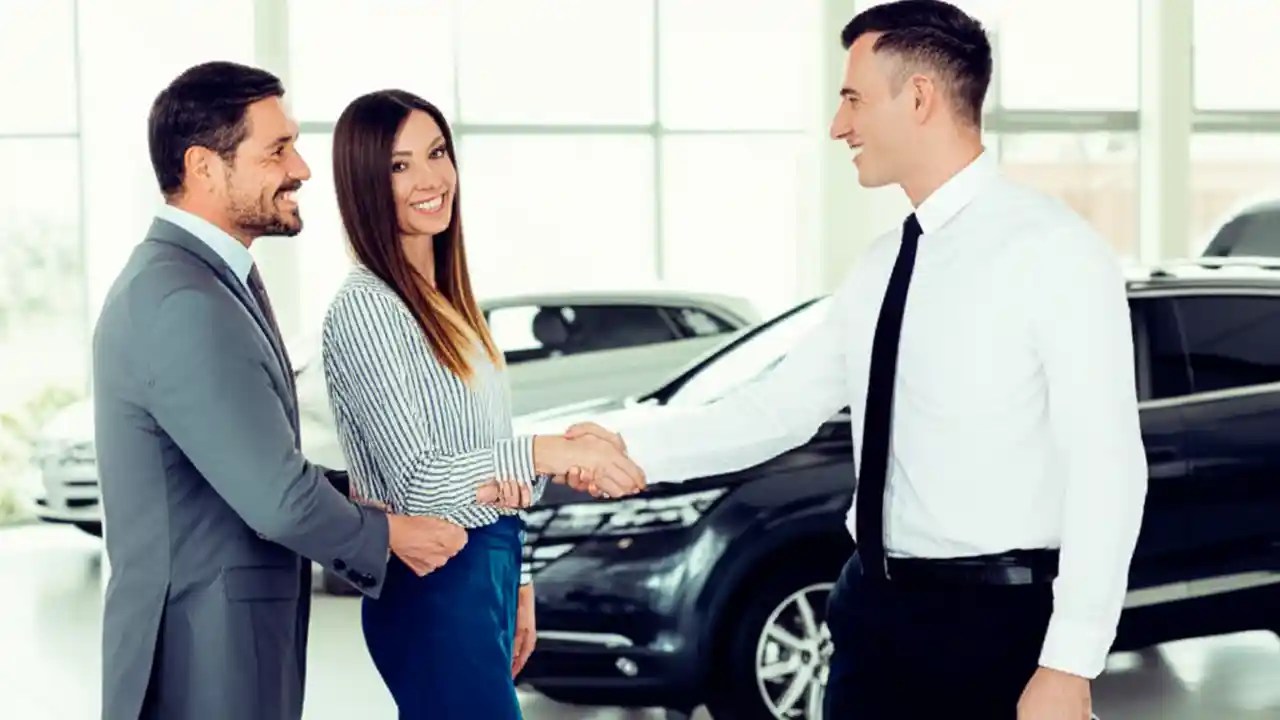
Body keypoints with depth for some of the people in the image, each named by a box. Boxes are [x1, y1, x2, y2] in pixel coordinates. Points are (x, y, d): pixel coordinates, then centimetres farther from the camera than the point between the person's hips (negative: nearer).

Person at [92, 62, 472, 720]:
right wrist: (388, 534, -6)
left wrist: (374, 494, 8)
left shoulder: (177, 277, 10)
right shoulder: (183, 304, -22)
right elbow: (280, 500, -22)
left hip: (228, 646, 10)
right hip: (205, 665, -10)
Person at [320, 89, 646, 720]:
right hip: (432, 589, -8)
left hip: (484, 572, 8)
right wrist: (555, 452, -28)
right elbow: (415, 477, -20)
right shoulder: (365, 308, -15)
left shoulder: (444, 298, 13)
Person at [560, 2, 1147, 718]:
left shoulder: (1056, 251, -12)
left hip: (997, 622, -7)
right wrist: (635, 449, -1)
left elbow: (1106, 466, -16)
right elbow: (780, 408, 11)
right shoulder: (884, 264, 11)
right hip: (874, 608, 7)